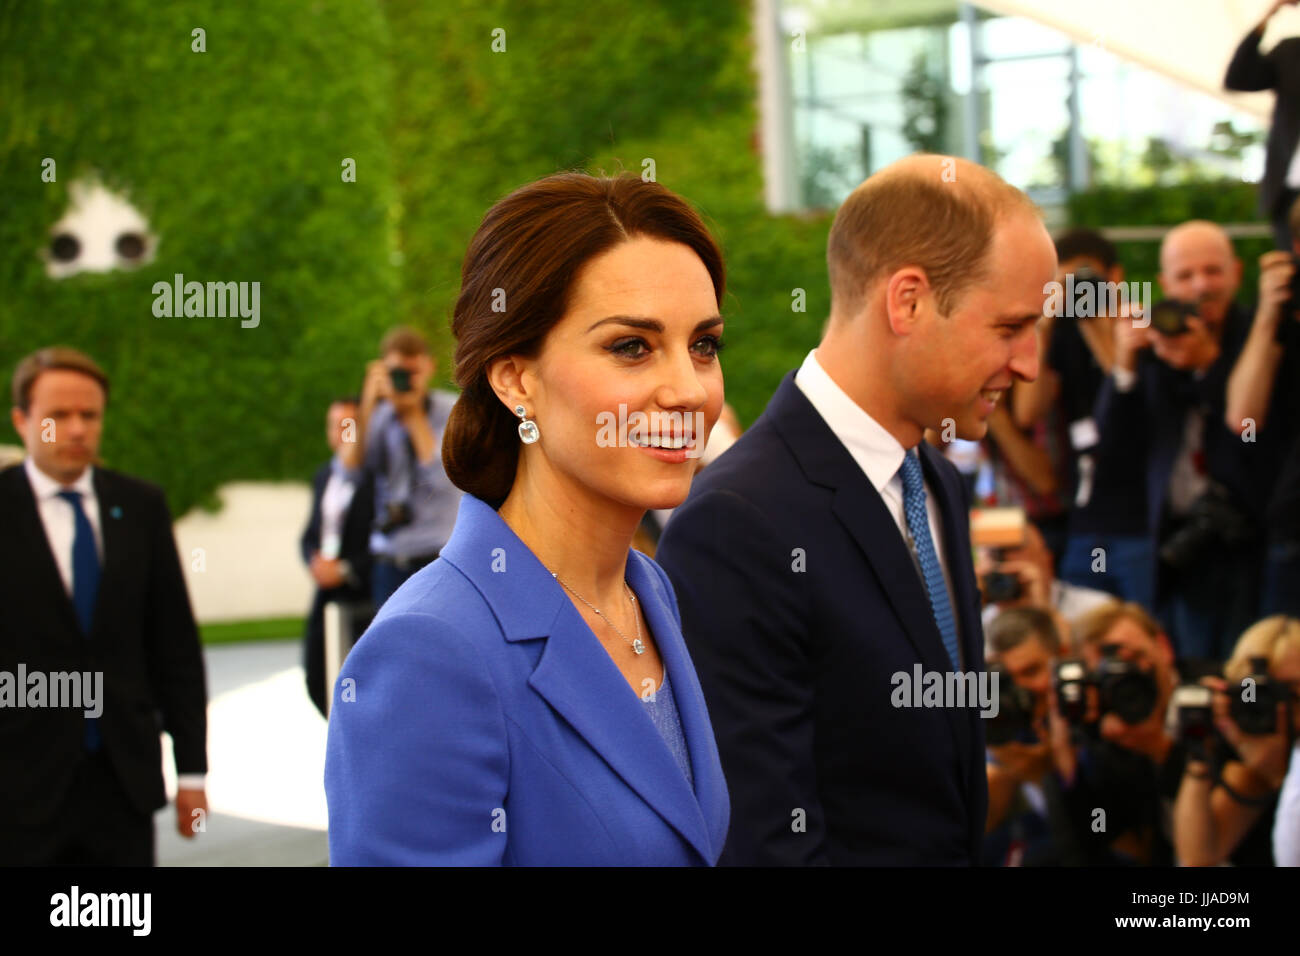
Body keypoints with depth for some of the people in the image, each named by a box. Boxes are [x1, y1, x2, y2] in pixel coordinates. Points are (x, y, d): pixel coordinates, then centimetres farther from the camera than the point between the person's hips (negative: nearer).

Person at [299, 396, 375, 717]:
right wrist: (315, 561, -2)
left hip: (363, 595, -7)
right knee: (316, 678, 7)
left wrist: (346, 570, -14)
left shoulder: (377, 476, -9)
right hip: (327, 593, 7)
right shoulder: (324, 476, 16)